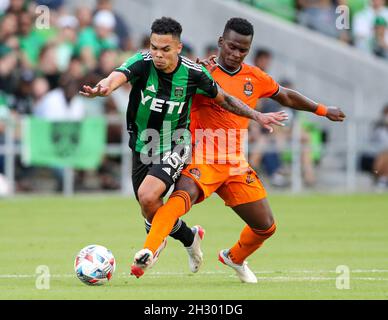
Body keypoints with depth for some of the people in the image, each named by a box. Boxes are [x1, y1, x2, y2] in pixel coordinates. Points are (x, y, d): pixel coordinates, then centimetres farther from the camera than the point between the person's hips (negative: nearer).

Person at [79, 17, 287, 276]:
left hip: (175, 146, -3)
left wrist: (258, 116, 2)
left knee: (147, 196, -26)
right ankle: (189, 238, 39)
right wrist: (104, 87, -64)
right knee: (150, 207, 10)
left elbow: (223, 99, 4)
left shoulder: (193, 73, -15)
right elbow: (117, 77, -41)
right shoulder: (141, 63, -18)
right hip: (142, 146, 3)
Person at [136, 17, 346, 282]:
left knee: (266, 227, 11)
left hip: (236, 165, 6)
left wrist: (323, 110, 35)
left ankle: (235, 258, 42)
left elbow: (287, 97, 26)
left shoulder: (255, 77, 9)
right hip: (203, 159, -6)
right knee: (184, 196, -38)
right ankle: (149, 252, -49)